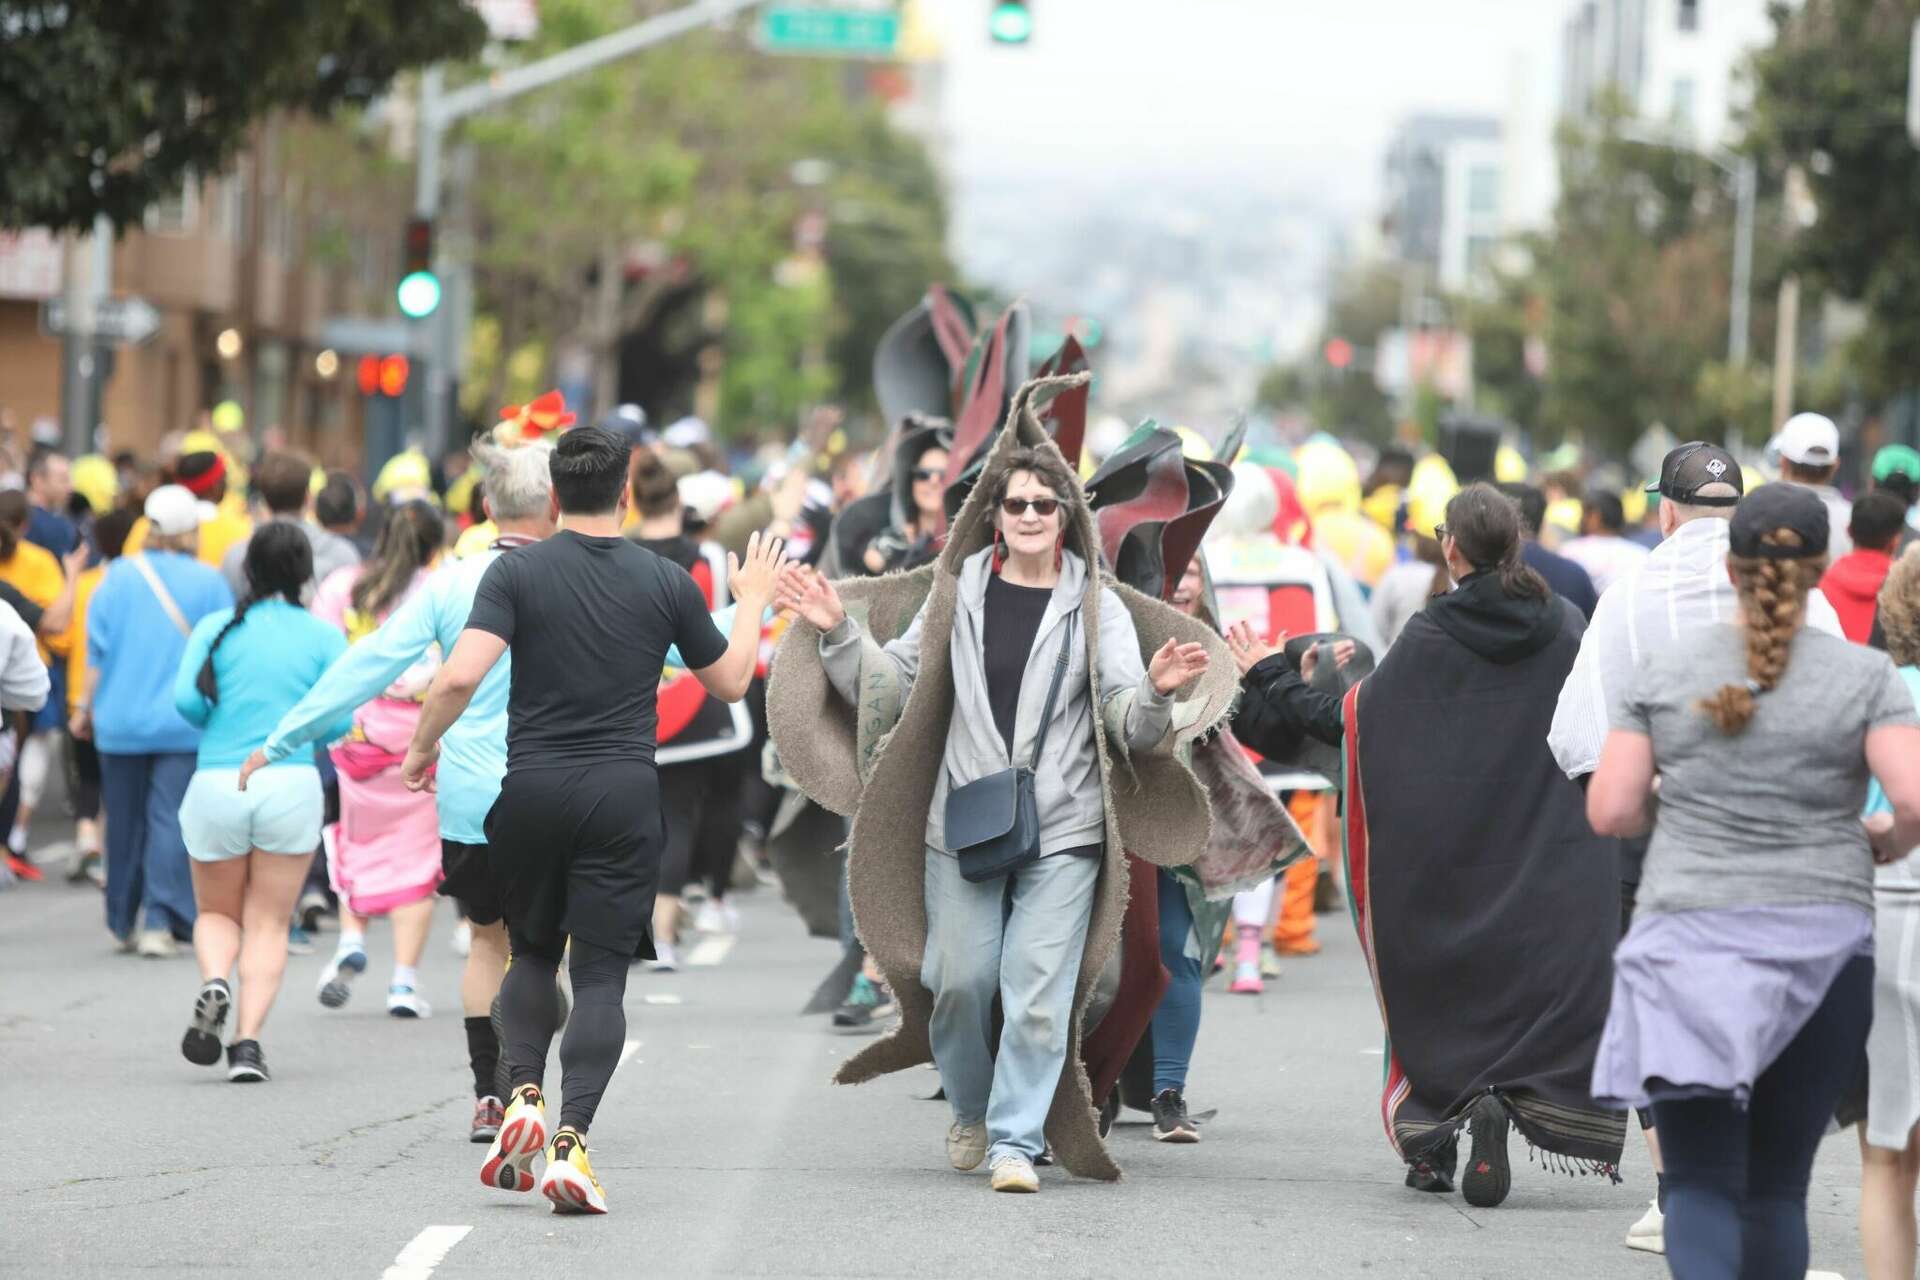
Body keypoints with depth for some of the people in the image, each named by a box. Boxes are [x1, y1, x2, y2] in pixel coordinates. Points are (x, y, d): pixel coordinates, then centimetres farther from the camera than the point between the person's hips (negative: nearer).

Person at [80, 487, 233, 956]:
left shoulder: (118, 577, -1)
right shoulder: (208, 582, -4)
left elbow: (97, 652, 1)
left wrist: (87, 706, 12)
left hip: (121, 721, 2)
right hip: (185, 724, -2)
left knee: (124, 821, 13)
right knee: (170, 819, -4)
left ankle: (122, 922, 22)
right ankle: (161, 921, -15)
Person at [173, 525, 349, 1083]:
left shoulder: (216, 628, 3)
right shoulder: (323, 636, 2)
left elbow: (187, 698, -7)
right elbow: (337, 719, -3)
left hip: (216, 784, 1)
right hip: (292, 785, -1)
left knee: (216, 912, 19)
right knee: (269, 924, 8)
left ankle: (214, 980, -13)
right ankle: (247, 1042, -7)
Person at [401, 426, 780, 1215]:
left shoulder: (517, 573, -4)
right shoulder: (667, 583, 1)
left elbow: (461, 676, -16)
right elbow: (730, 681, 15)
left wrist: (423, 744, 2)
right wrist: (752, 602, 32)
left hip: (532, 792, 0)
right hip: (624, 794, 0)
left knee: (532, 955, 20)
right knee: (601, 975, 0)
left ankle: (524, 1094, -2)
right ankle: (571, 1141, -14)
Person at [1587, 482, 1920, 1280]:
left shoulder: (1665, 673, 2)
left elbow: (1609, 811, -1)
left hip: (1689, 939, 0)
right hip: (1822, 941, 1)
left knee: (1699, 1181, -4)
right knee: (1778, 1185, 13)